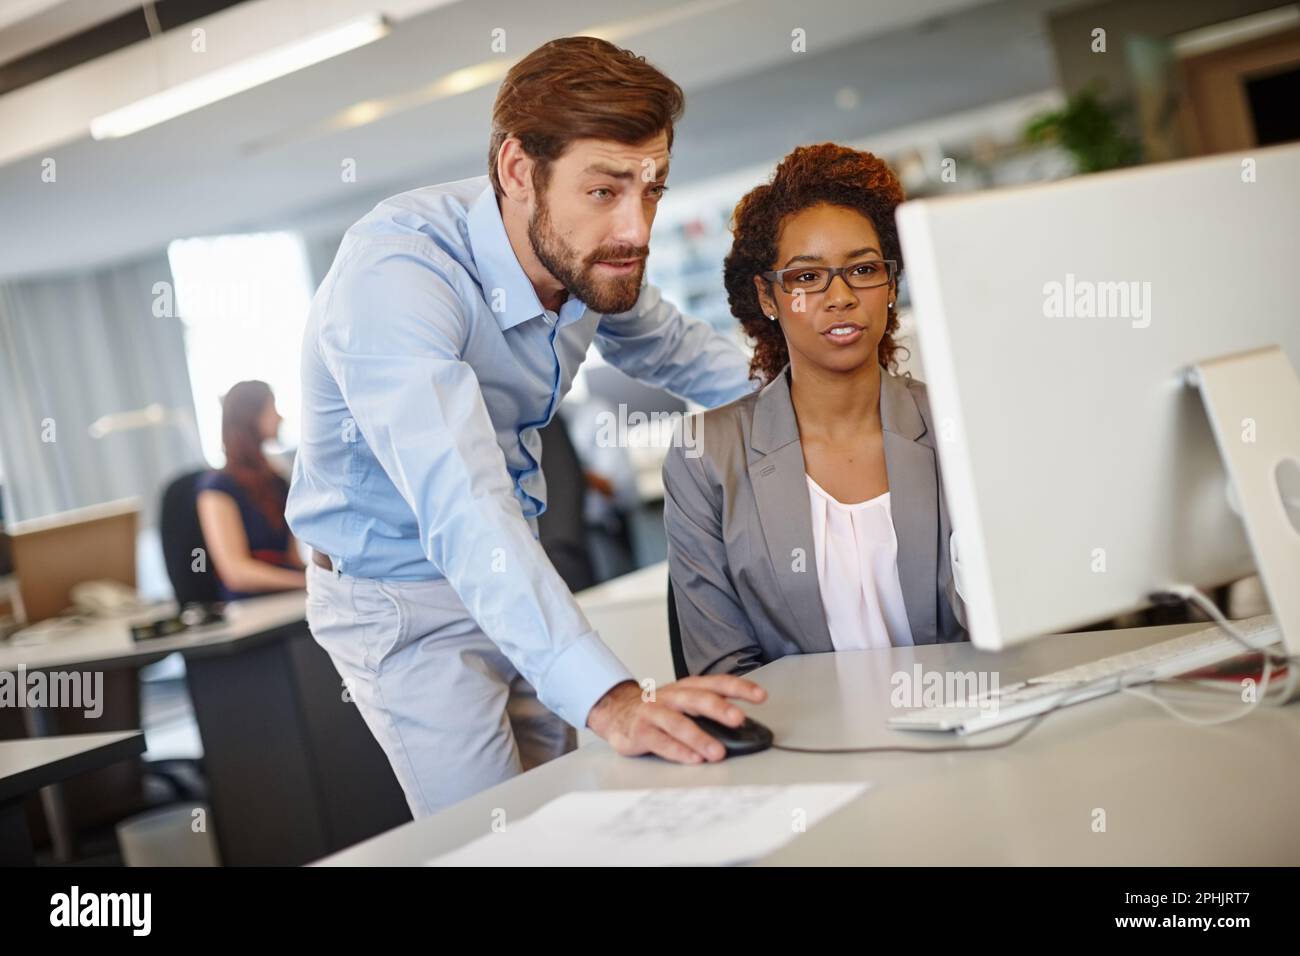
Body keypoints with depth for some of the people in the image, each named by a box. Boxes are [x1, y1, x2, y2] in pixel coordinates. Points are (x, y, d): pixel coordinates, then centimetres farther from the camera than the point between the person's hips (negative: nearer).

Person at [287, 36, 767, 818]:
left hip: (514, 580, 7)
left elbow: (671, 347, 13)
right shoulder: (394, 275, -33)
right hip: (400, 599, -6)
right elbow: (460, 506, -46)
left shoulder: (587, 255, -10)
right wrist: (609, 698, -57)